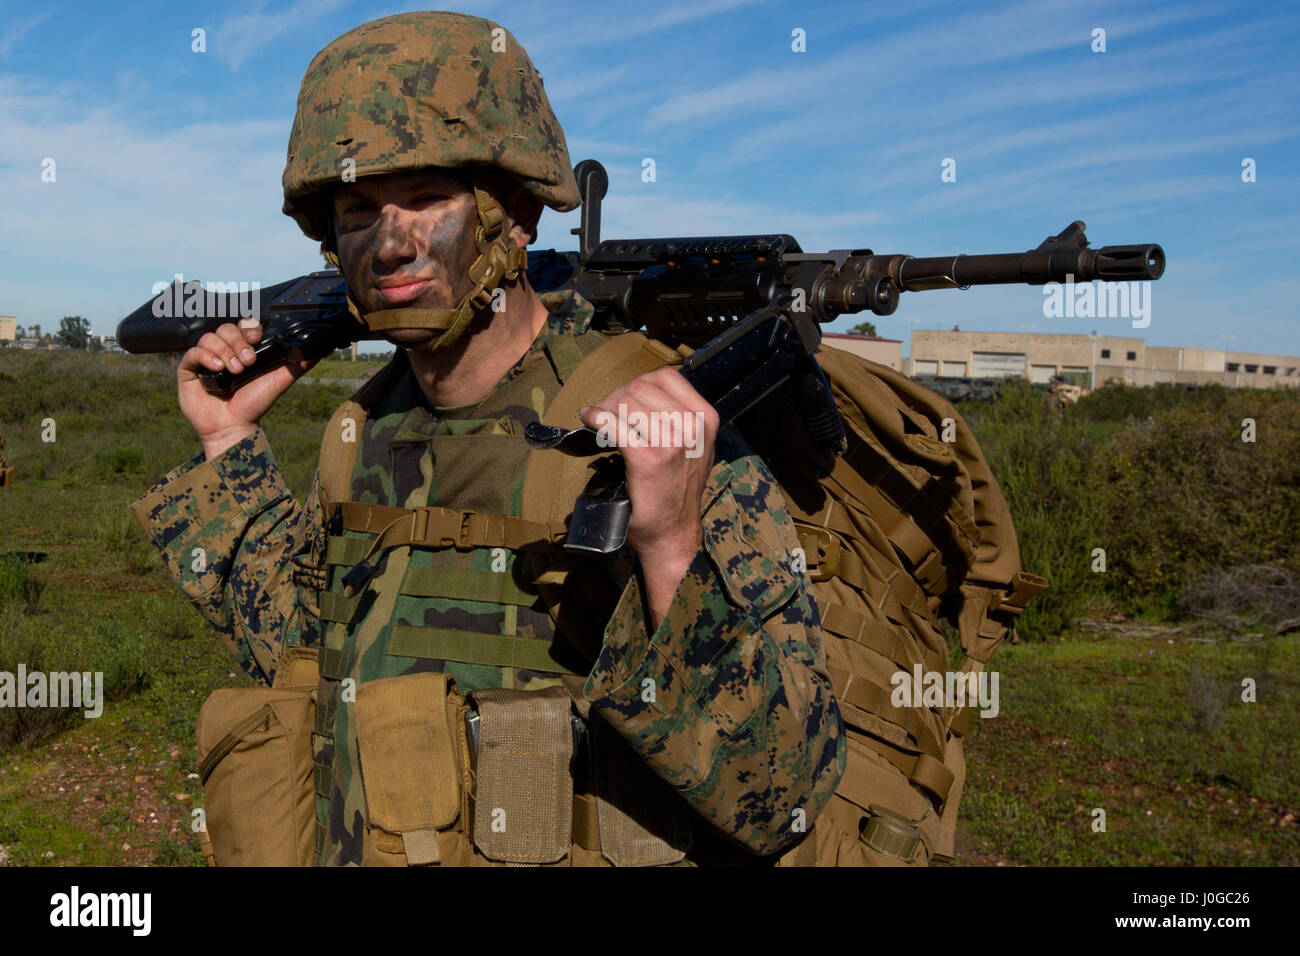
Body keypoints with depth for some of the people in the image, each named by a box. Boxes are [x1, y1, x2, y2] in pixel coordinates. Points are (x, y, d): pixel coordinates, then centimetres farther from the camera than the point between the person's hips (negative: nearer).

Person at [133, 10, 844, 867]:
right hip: (362, 846, 5)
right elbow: (301, 657, 15)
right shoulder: (371, 432, 1)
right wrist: (231, 445, 7)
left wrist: (672, 550, -34)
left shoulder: (681, 443, -17)